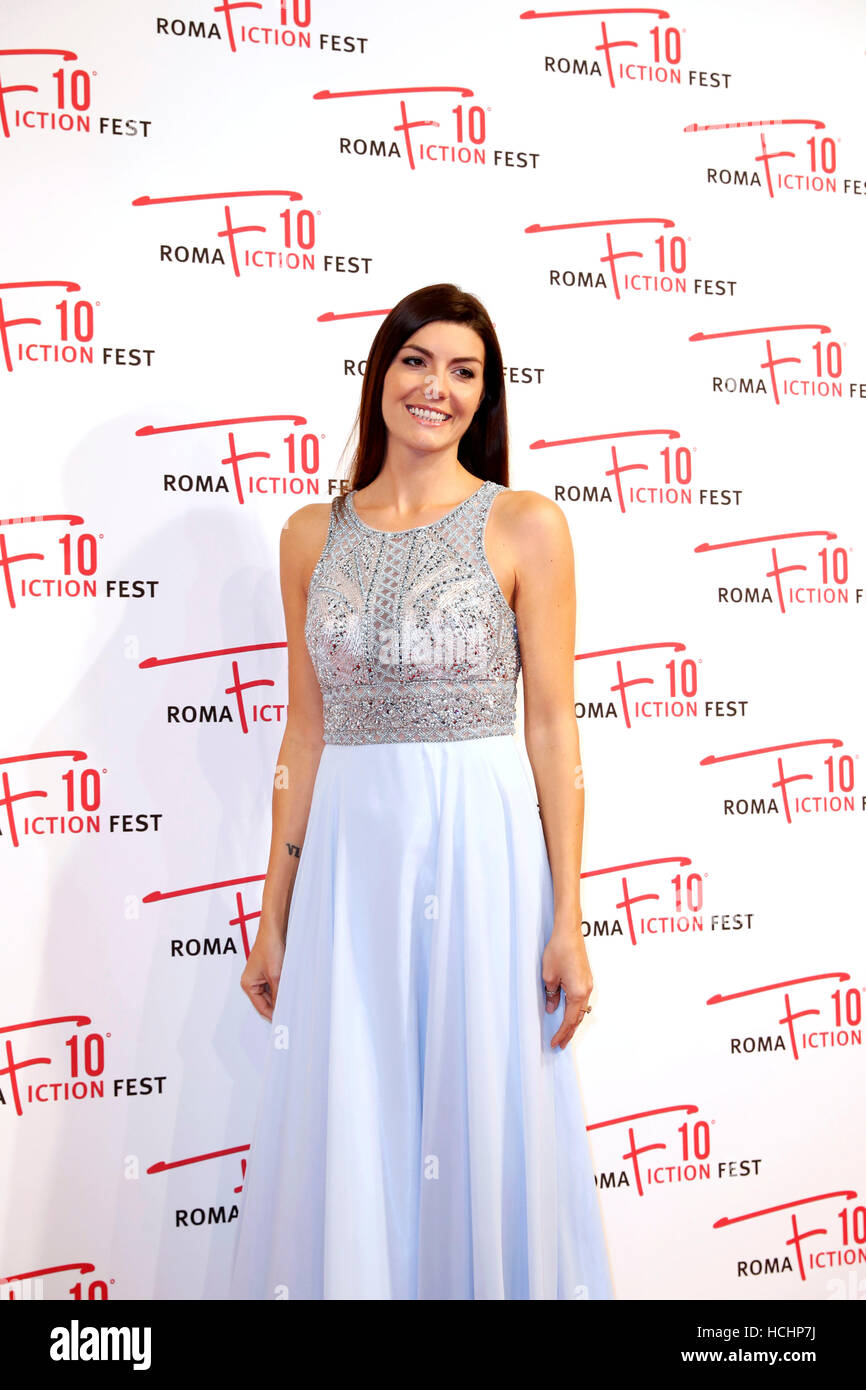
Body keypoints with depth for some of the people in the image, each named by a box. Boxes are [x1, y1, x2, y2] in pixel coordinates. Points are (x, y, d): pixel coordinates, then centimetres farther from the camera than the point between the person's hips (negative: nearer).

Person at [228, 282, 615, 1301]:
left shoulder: (525, 525, -1)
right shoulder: (314, 535, 7)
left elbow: (552, 723, -3)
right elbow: (305, 731, 9)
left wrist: (567, 921, -6)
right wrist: (273, 917, 8)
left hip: (482, 847, -2)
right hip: (349, 857, 3)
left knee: (484, 1129, 8)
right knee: (346, 1141, 10)